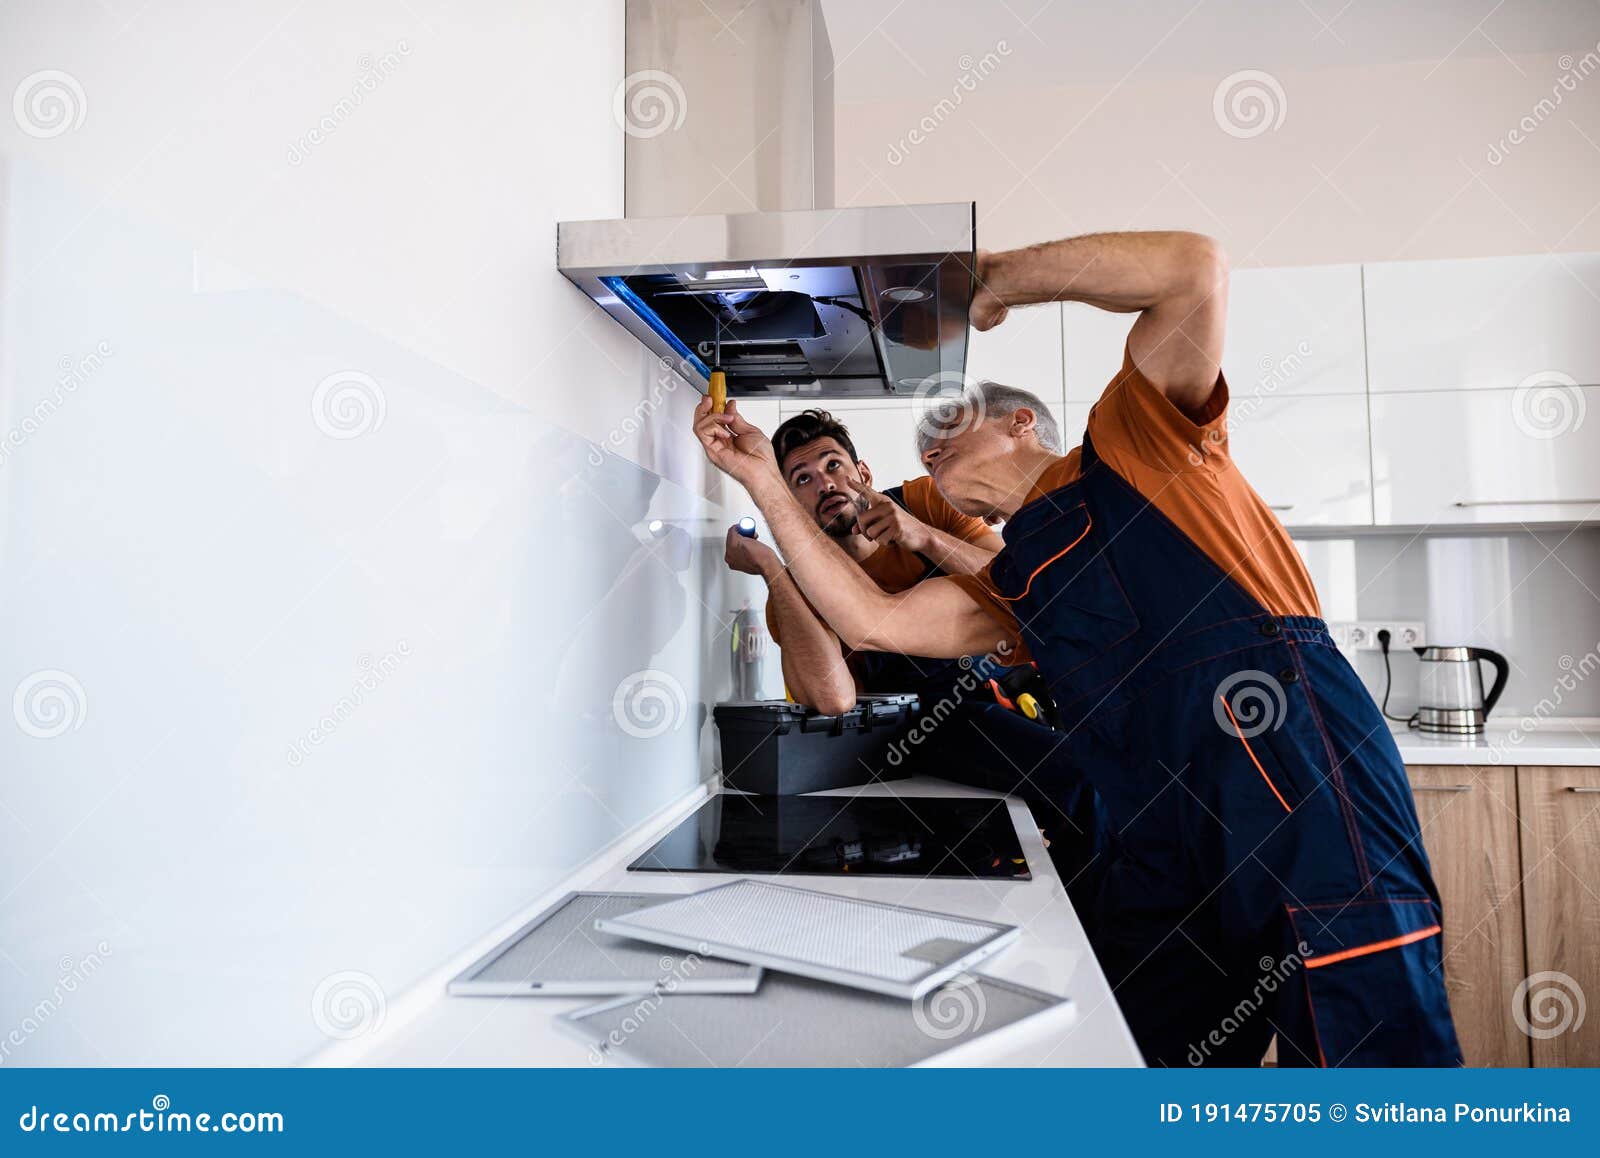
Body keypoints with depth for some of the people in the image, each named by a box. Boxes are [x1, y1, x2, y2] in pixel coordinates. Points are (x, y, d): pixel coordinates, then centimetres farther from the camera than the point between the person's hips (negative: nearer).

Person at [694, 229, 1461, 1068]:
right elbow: (874, 622, 12)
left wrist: (993, 280, 6)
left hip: (1298, 775, -6)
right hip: (1164, 839, 7)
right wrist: (765, 481, 14)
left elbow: (1195, 268, -2)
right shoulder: (1013, 585, 24)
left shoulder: (1132, 440, 12)